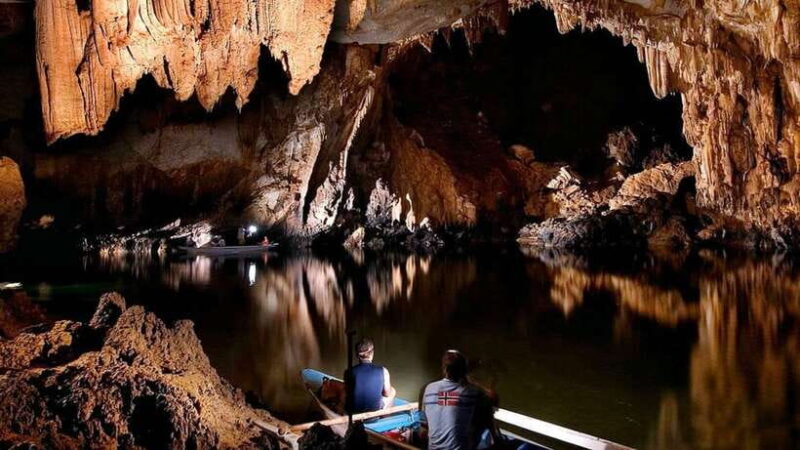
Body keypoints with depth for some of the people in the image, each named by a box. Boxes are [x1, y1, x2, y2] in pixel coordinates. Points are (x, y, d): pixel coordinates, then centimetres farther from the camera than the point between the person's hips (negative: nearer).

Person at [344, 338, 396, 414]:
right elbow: (387, 393, -4)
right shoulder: (383, 371, -17)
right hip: (375, 409, 0)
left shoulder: (349, 372, -17)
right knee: (392, 391, 28)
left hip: (353, 410, 1)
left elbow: (347, 393, -1)